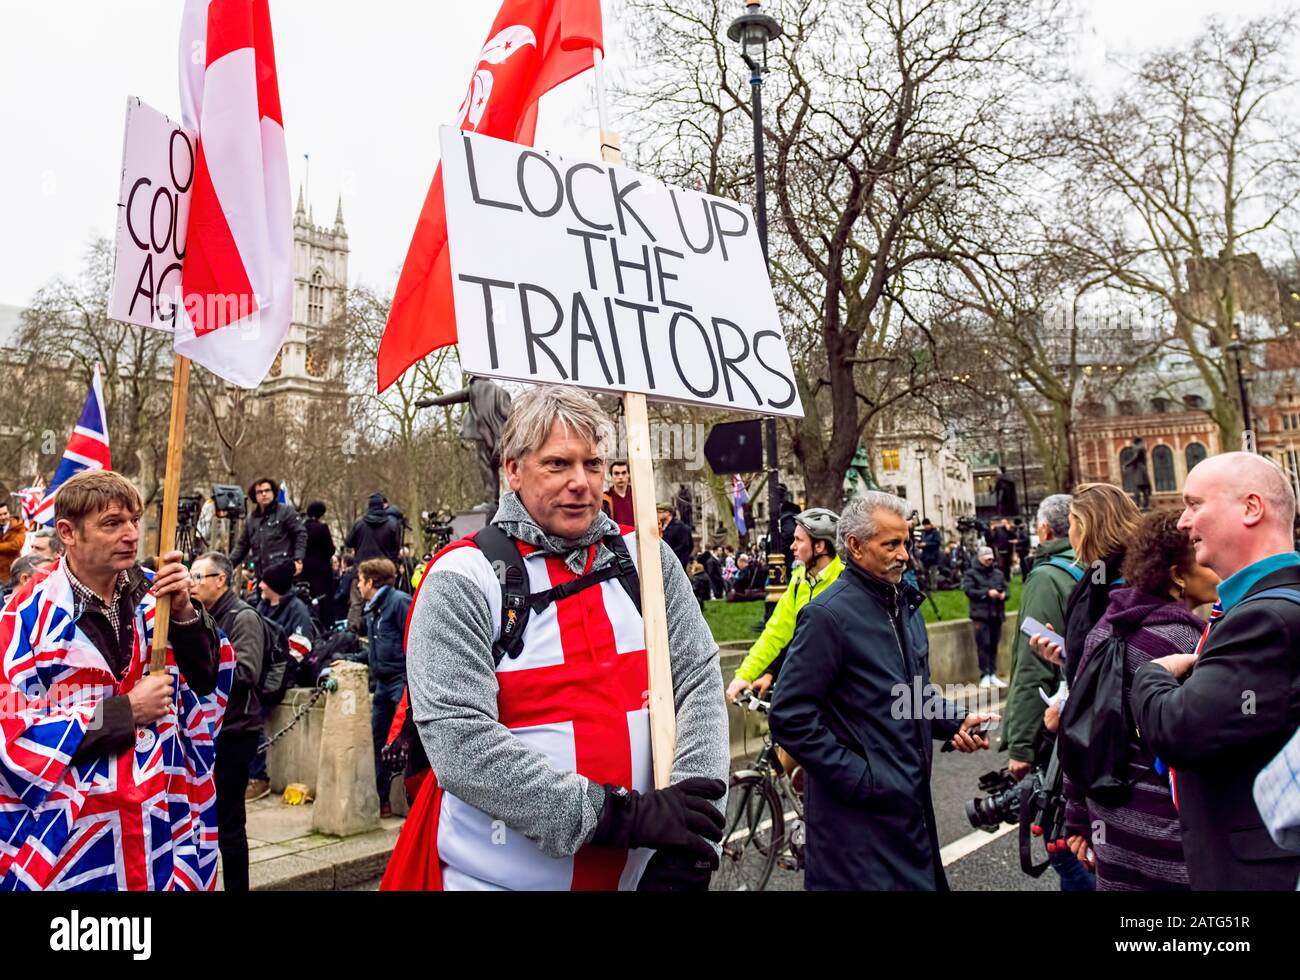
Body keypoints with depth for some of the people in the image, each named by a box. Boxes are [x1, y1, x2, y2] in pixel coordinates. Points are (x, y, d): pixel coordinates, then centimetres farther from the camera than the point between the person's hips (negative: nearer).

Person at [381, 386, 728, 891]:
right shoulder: (462, 579, -12)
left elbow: (701, 684, -5)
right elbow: (460, 744, -19)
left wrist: (689, 842, -16)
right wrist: (617, 815, -22)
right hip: (497, 876, -3)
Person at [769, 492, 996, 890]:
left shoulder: (905, 605, 10)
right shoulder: (828, 614, -18)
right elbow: (790, 716, -21)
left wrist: (956, 721, 4)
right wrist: (855, 776, -20)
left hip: (911, 804, 9)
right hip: (860, 817, -8)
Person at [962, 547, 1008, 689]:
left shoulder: (998, 573, 17)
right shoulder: (971, 573, 2)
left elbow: (1005, 588, 19)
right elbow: (968, 590, -10)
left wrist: (1004, 594, -5)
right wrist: (987, 593, -17)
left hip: (997, 614, 5)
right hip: (981, 614, -5)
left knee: (994, 645, 8)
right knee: (984, 645, -8)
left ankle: (993, 674, 16)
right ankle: (985, 676, -2)